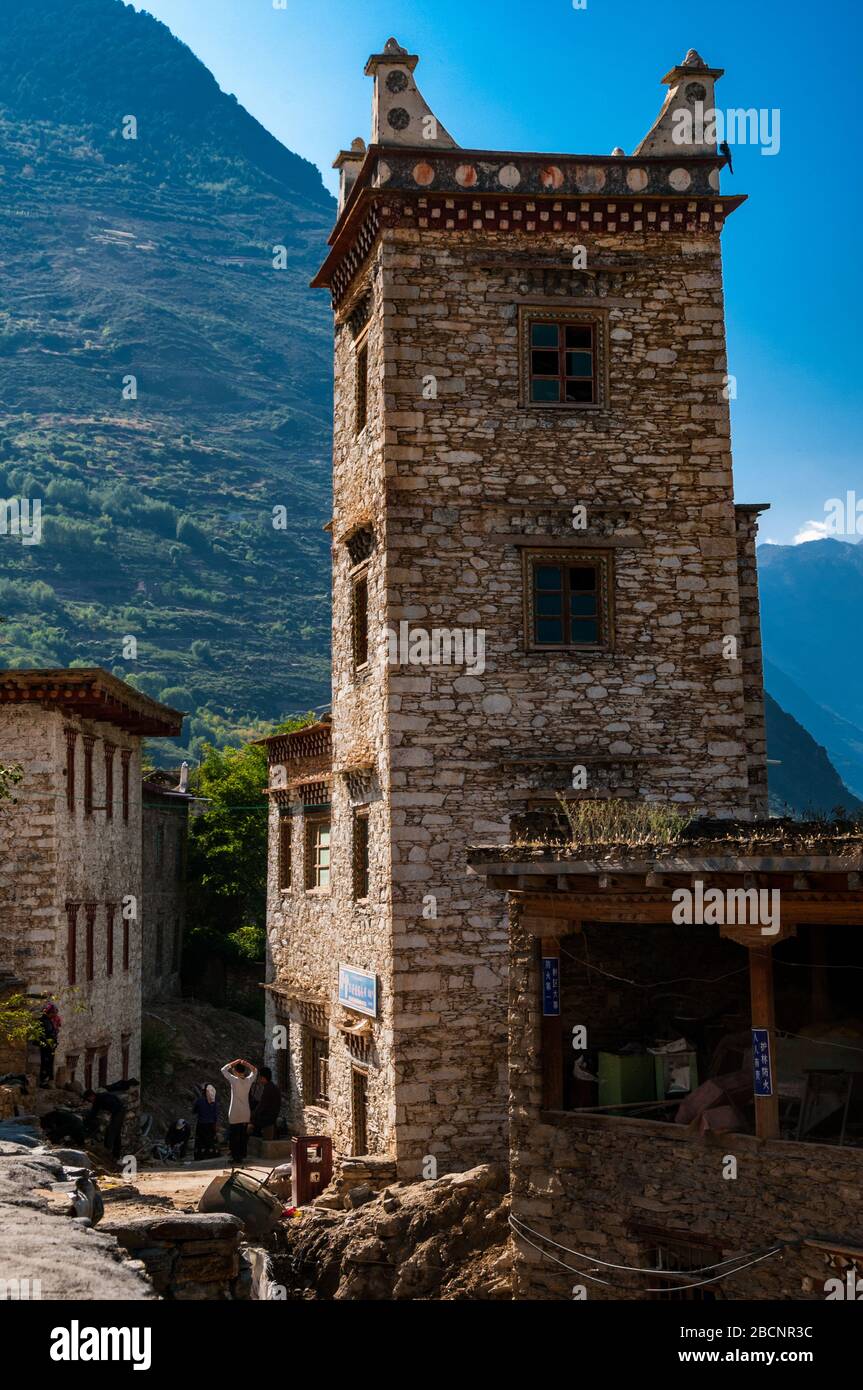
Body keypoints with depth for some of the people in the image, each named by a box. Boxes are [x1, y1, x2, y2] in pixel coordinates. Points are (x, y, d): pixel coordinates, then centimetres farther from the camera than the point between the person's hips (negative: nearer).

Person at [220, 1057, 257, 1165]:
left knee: (234, 1137, 3)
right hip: (246, 1115, 4)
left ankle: (236, 1157, 3)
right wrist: (245, 1063, 4)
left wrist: (235, 1062, -1)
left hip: (234, 1115, -4)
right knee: (244, 1136, 13)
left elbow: (224, 1069, -3)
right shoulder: (249, 1080, -3)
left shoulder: (234, 1080, -14)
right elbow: (255, 1071, 18)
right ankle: (242, 1155, 17)